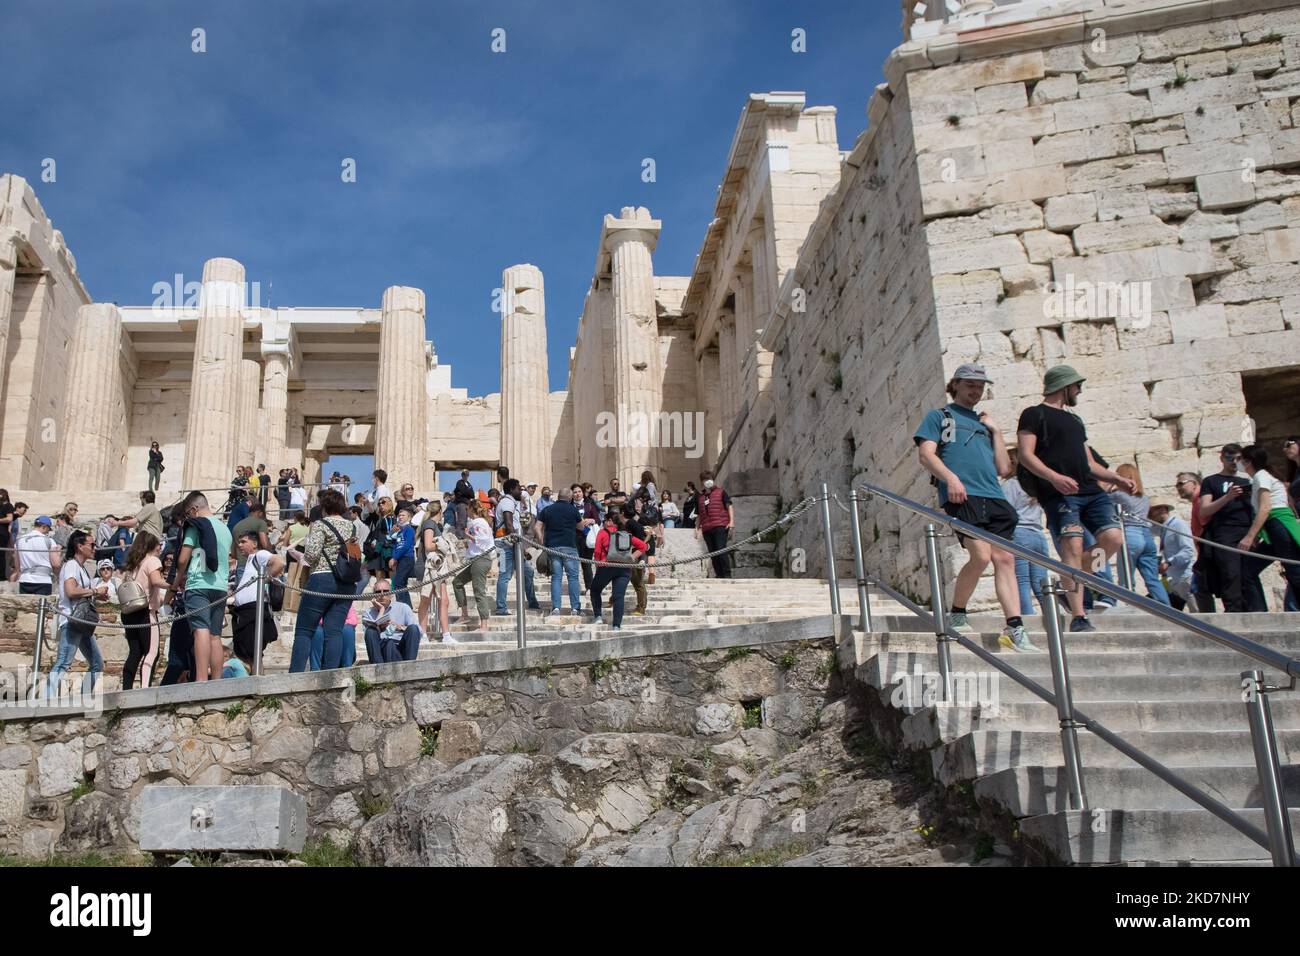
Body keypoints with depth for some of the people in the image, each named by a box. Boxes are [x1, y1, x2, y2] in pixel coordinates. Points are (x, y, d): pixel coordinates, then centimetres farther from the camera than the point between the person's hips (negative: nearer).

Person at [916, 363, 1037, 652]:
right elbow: (925, 454, 0)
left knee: (1005, 558, -6)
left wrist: (996, 432, 15)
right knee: (981, 555, -21)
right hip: (961, 496, -6)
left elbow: (1003, 468, 23)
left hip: (994, 498, 6)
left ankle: (1015, 629, -8)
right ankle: (956, 615, -3)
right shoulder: (938, 416, 15)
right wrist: (950, 477, -16)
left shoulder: (985, 423, 29)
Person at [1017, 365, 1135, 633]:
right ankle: (1078, 617, -20)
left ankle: (1078, 582, 11)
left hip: (1091, 490, 7)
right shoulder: (1034, 414, 7)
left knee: (1113, 537, -13)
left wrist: (1116, 478, 16)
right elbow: (1026, 455, -6)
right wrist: (1053, 476, -21)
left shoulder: (1075, 420, 31)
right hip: (1058, 494, -7)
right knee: (1073, 547, -19)